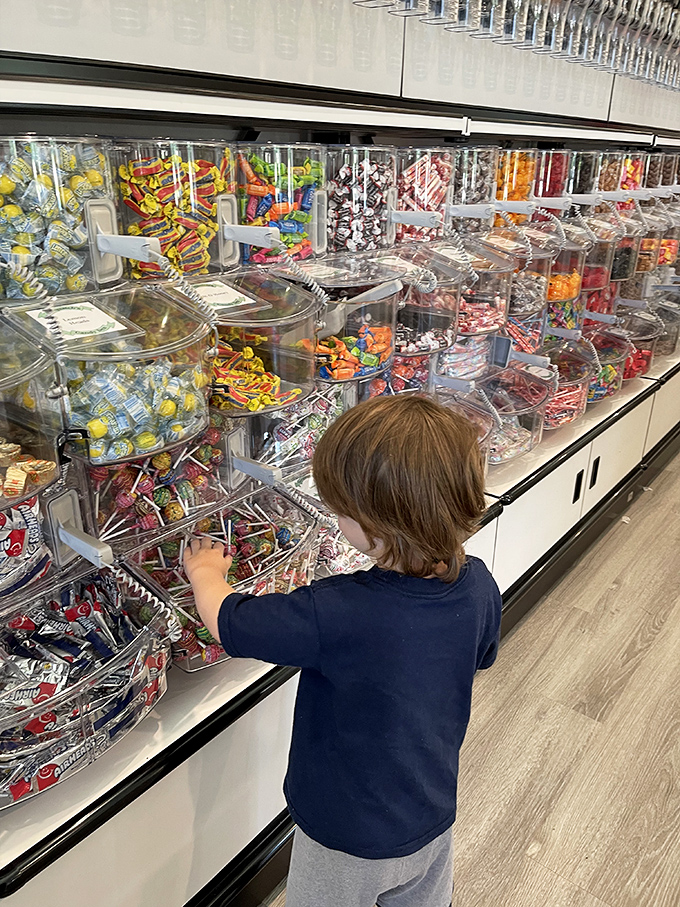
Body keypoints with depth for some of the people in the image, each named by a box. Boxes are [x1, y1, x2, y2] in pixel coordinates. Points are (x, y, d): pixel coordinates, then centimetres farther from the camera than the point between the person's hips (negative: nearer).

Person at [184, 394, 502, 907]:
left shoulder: (332, 616, -39)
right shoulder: (479, 587, -21)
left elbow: (223, 619, -23)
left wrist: (205, 571, -2)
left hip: (350, 843, -4)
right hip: (434, 818, 5)